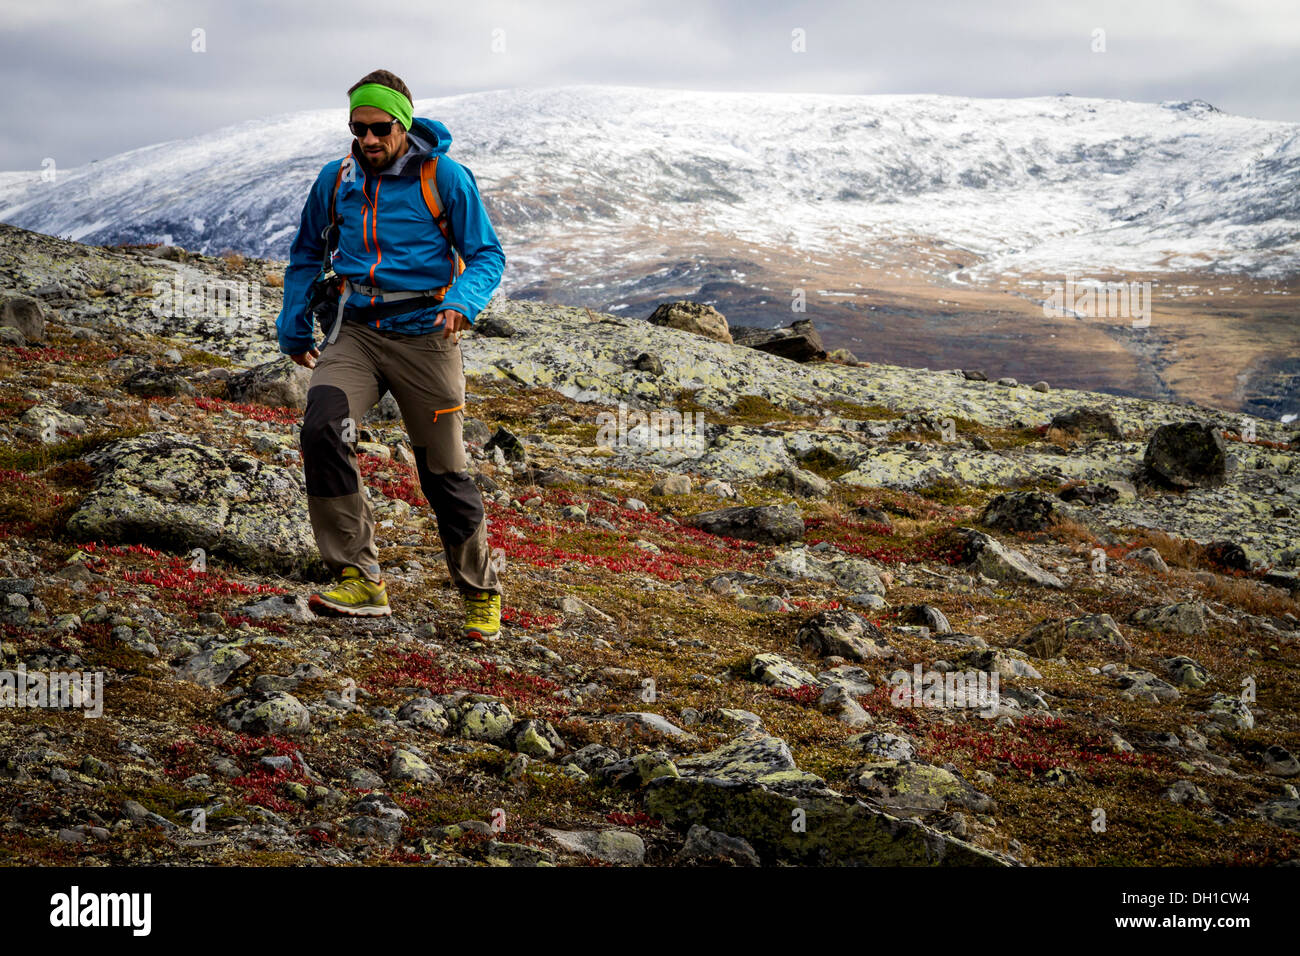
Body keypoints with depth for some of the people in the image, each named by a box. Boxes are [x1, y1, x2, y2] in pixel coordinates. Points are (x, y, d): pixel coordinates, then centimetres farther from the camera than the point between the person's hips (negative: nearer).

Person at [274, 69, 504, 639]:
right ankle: (360, 581, -18)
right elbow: (306, 254, 22)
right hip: (356, 333, 3)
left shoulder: (444, 178, -6)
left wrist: (464, 301, -24)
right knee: (322, 430, -24)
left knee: (444, 474, 3)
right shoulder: (336, 180, 6)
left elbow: (487, 254, -4)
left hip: (423, 336, -3)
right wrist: (294, 326, 19)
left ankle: (480, 592, 26)